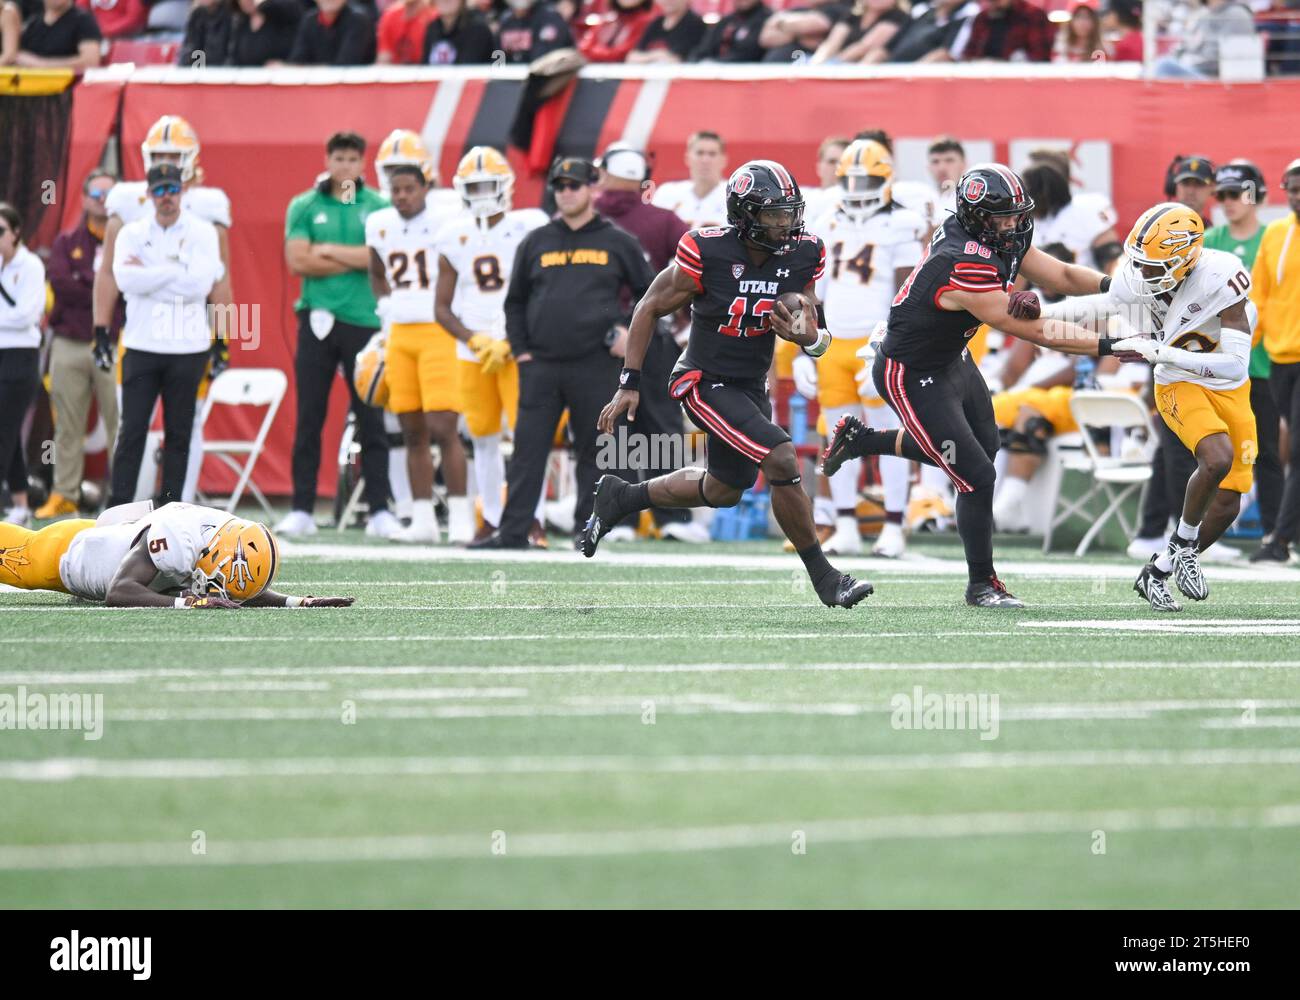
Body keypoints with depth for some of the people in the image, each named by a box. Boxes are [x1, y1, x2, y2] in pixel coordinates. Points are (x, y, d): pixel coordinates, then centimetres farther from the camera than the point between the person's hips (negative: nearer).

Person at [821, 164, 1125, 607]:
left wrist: (1111, 284, -20)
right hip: (912, 376, -10)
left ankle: (859, 439, 41)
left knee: (983, 447, 28)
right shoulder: (964, 267, -35)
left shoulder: (1003, 240, -7)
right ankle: (981, 584, 10)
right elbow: (1037, 333, -32)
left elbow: (1062, 275, 0)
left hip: (951, 359, 10)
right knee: (976, 475, -9)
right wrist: (1109, 346, -31)